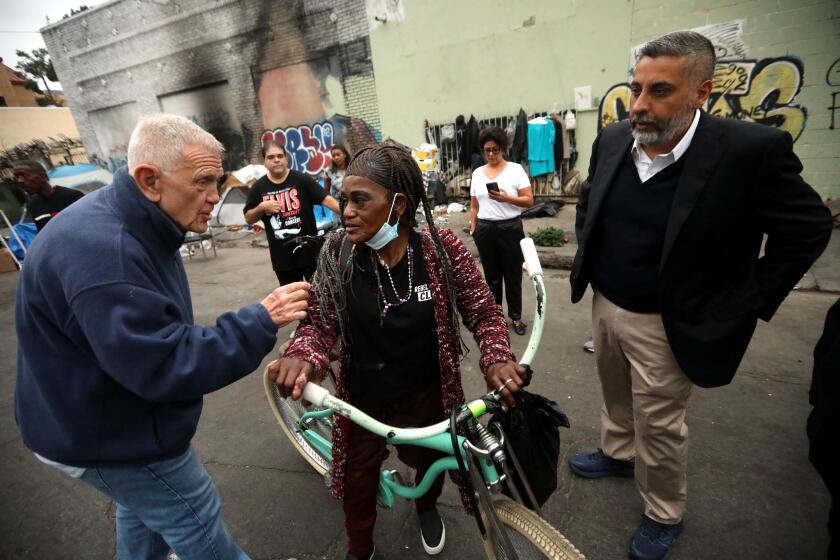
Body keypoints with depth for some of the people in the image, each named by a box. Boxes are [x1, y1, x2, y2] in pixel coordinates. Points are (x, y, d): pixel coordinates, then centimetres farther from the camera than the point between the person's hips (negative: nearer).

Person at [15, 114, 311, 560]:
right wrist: (261, 322, -34)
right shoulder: (101, 250, -34)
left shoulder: (129, 227, 0)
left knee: (143, 505, 32)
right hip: (107, 436, -9)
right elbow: (163, 367, -36)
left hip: (115, 415, 10)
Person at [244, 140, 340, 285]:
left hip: (309, 250, -2)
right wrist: (262, 207, -12)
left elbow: (325, 198, -15)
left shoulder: (301, 180, -7)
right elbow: (248, 218, 8)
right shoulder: (258, 187, 2)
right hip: (282, 255, 3)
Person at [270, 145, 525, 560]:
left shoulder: (442, 249, -20)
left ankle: (426, 508, 65)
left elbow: (483, 312, -10)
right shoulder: (338, 255, -17)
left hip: (426, 395, 0)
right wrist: (302, 357, -32)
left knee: (430, 461, 26)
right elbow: (319, 321, -11)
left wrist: (497, 359, -28)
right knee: (357, 477, 18)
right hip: (362, 399, 1)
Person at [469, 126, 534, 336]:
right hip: (485, 229, 3)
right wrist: (473, 229, 6)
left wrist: (507, 198, -20)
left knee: (513, 275, 6)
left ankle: (516, 316, 21)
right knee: (491, 276, 12)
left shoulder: (515, 169, -2)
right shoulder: (477, 173, 8)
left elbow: (529, 201, -6)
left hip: (510, 228, -3)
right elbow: (474, 206, 12)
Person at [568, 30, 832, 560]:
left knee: (659, 423, 12)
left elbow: (809, 229, -9)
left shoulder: (751, 149, -19)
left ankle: (664, 515, 38)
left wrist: (742, 307, -11)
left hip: (665, 324, -5)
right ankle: (617, 453, 53)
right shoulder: (612, 140, -4)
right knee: (616, 394, 26)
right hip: (604, 304, 5)